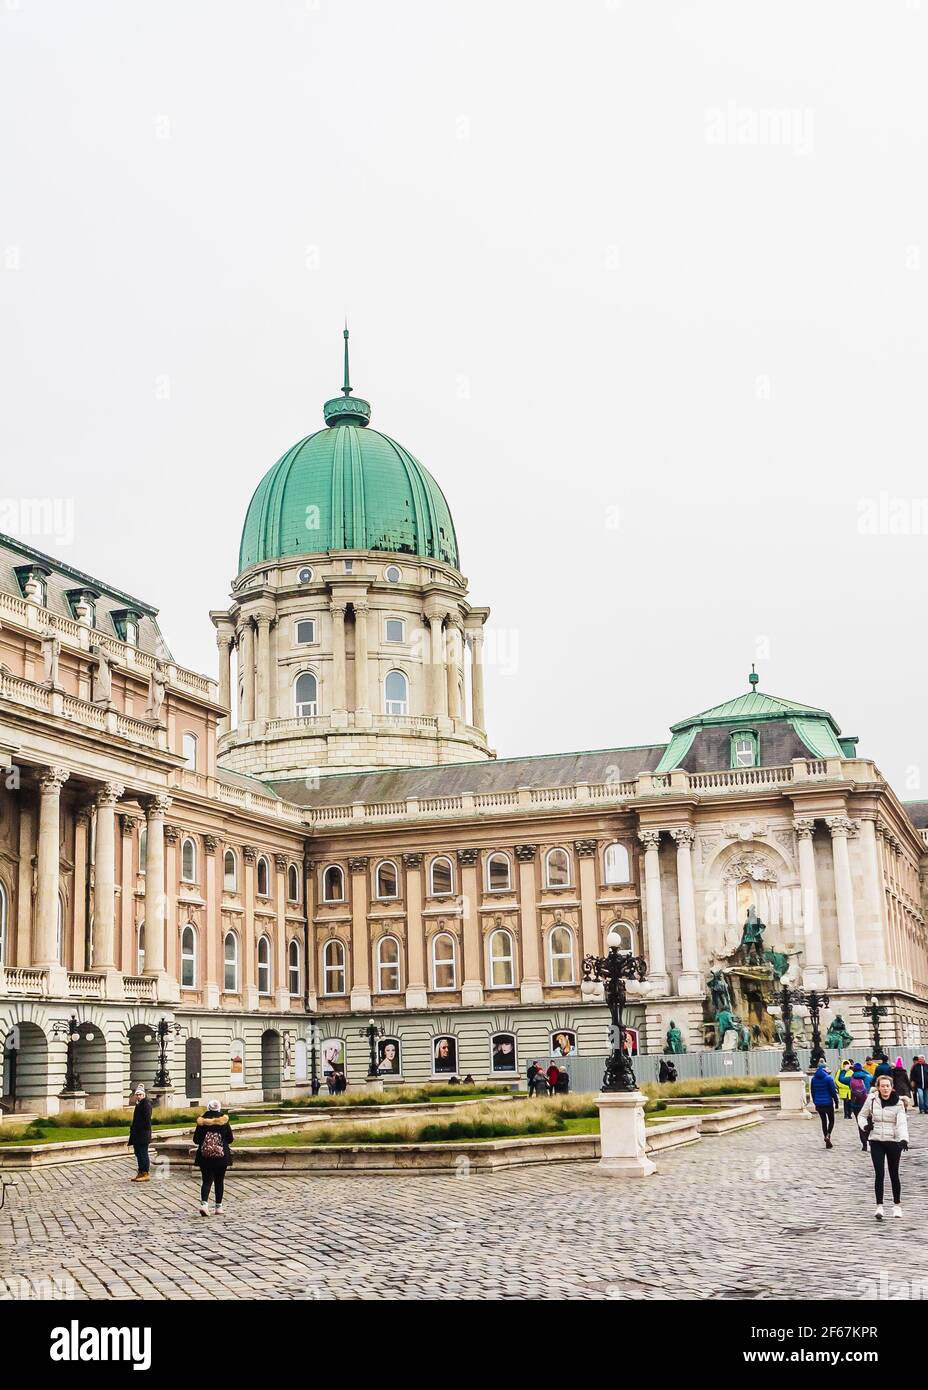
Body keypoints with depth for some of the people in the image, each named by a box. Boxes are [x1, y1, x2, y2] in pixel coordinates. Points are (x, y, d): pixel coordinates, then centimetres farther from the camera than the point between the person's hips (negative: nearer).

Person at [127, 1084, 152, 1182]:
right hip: (137, 1135, 10)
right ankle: (141, 1173, 19)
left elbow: (147, 1120, -18)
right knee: (138, 1154, 12)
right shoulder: (138, 1105, 17)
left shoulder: (146, 1104, -12)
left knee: (143, 1153, -7)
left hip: (143, 1134, -10)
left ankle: (146, 1173, -4)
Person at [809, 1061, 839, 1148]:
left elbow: (812, 1092, 8)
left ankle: (827, 1141, 14)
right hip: (828, 1103, -4)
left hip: (818, 1104, 4)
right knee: (831, 1120, 12)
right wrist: (836, 1101, 0)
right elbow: (833, 1091, -10)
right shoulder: (828, 1078, -12)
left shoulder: (813, 1079, 2)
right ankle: (828, 1135, -13)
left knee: (823, 1121, 14)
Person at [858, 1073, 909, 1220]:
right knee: (879, 1174, -6)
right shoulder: (871, 1100, -2)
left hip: (894, 1142, 0)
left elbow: (902, 1122, -17)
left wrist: (904, 1139, -33)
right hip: (876, 1142, 1)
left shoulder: (898, 1103, -6)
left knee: (894, 1174, 11)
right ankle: (879, 1206, -2)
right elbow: (862, 1115, 13)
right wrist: (864, 1126, -7)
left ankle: (897, 1205, 27)